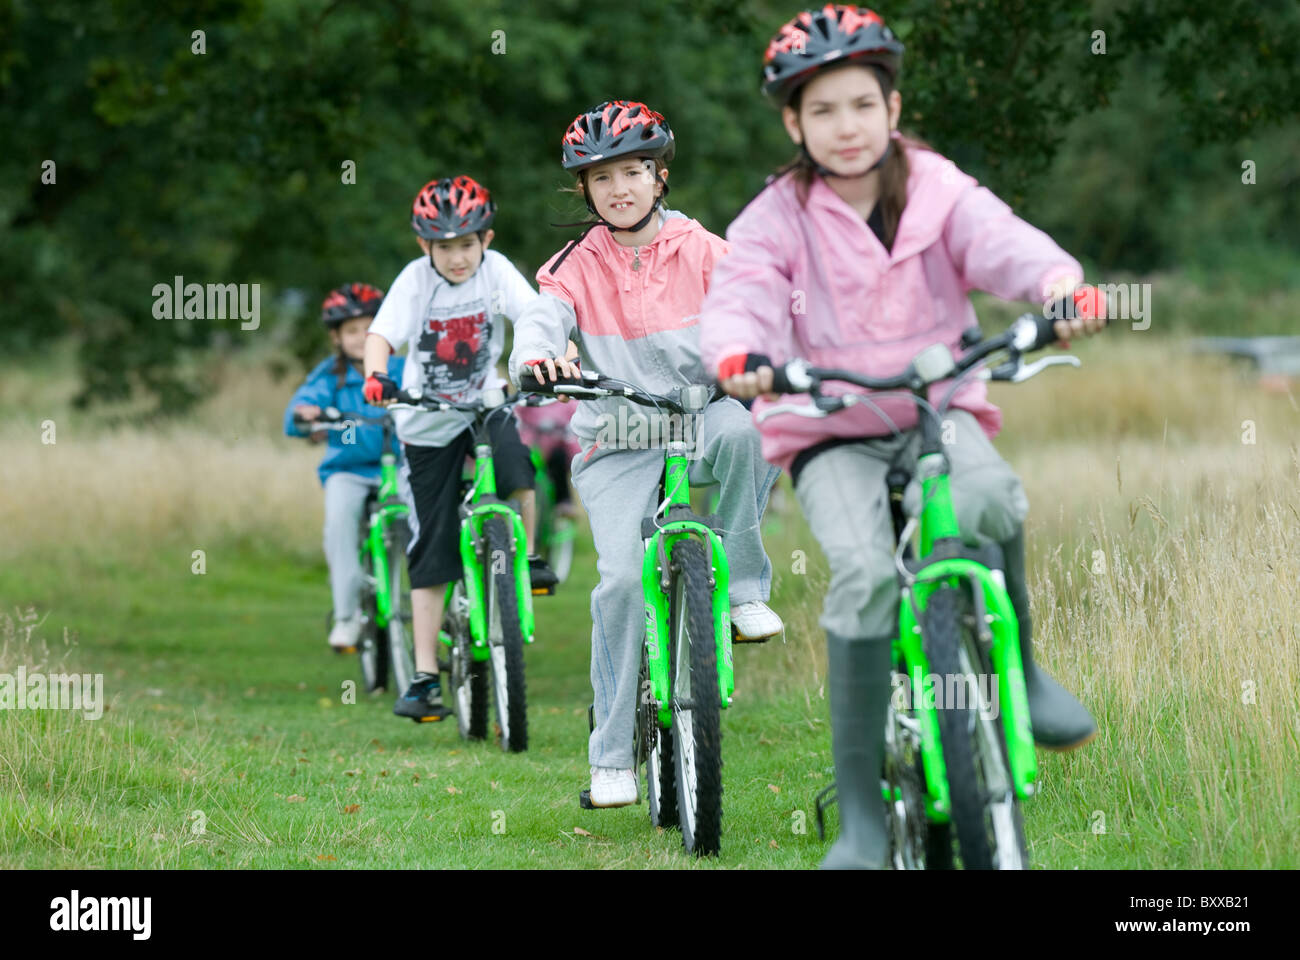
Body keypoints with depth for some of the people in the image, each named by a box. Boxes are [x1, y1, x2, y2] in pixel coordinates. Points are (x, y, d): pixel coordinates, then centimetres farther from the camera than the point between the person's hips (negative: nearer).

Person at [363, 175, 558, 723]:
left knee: (516, 463, -33)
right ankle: (425, 677, 6)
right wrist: (376, 377, -45)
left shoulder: (496, 271, -10)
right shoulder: (415, 281, -14)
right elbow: (381, 336, -24)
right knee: (431, 552, 0)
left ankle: (528, 556, -3)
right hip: (428, 422, -1)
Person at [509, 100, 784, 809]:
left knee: (745, 428, -37)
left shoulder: (700, 251, 2)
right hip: (616, 449, 0)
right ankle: (612, 759, -7)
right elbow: (542, 318, -16)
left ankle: (744, 589, -16)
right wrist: (536, 358, -40)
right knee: (622, 578, -19)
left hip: (698, 423, 0)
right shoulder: (577, 267, 2)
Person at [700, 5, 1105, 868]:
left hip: (938, 410, 1)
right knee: (864, 572, -28)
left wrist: (1060, 286, -40)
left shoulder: (939, 193, 0)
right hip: (829, 433, -1)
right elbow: (740, 299, -17)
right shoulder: (778, 217, -2)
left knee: (991, 495, -35)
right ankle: (860, 807, -21)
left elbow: (1004, 244, -17)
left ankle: (1019, 666, -9)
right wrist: (740, 358, -42)